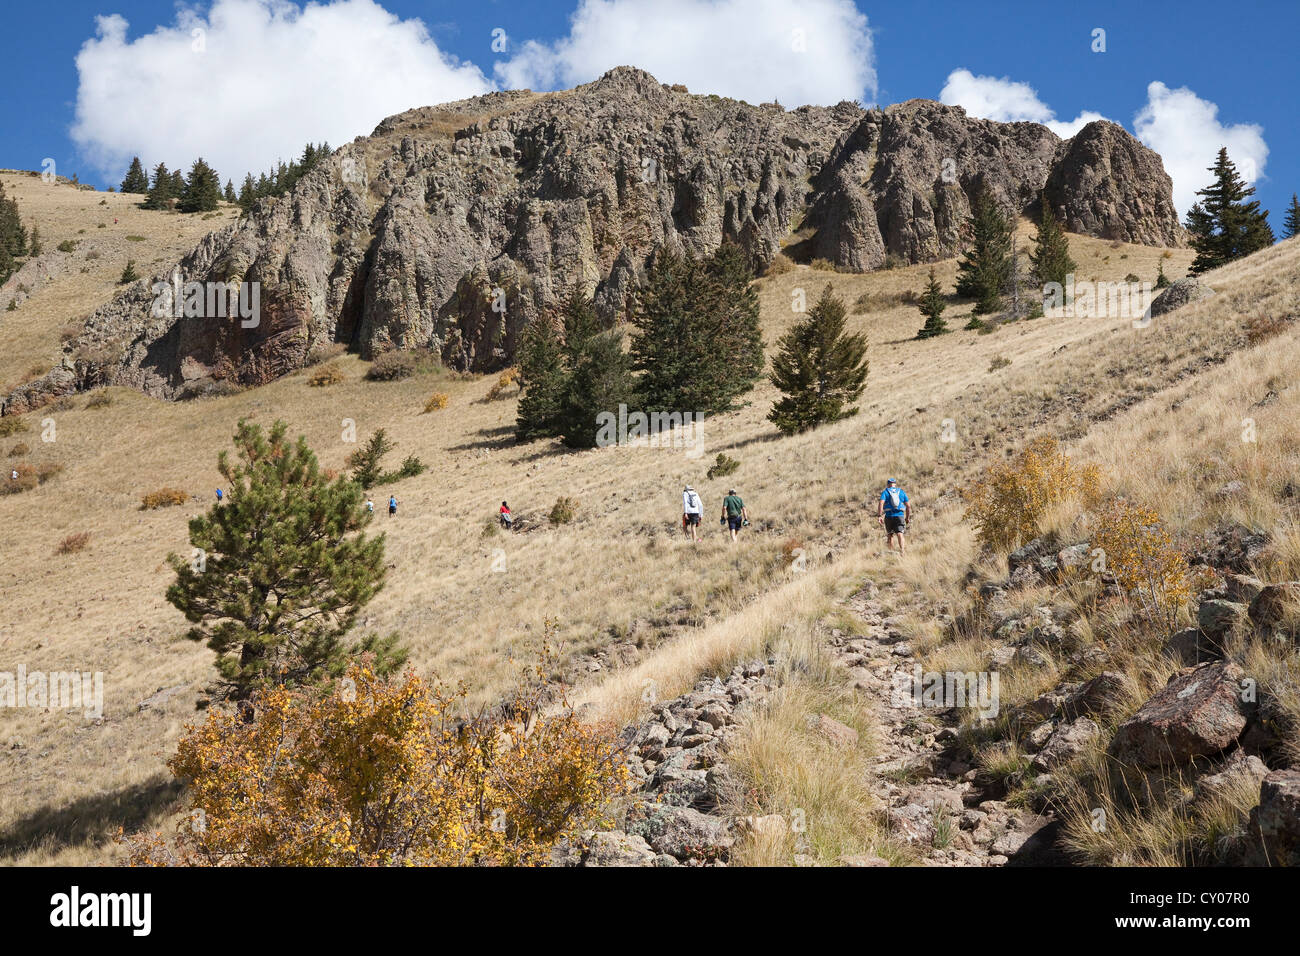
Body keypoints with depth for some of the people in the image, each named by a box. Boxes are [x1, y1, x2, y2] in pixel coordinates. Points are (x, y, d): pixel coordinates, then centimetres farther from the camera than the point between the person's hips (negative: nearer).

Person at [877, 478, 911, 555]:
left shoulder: (885, 492, 7)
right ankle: (902, 549, -31)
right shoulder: (902, 492, 13)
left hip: (889, 516, 0)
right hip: (900, 516, 0)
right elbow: (908, 506, 9)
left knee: (890, 535, 15)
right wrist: (908, 517, 18)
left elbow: (881, 503, -10)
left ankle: (891, 551, 18)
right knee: (900, 534, -10)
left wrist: (879, 516, -13)